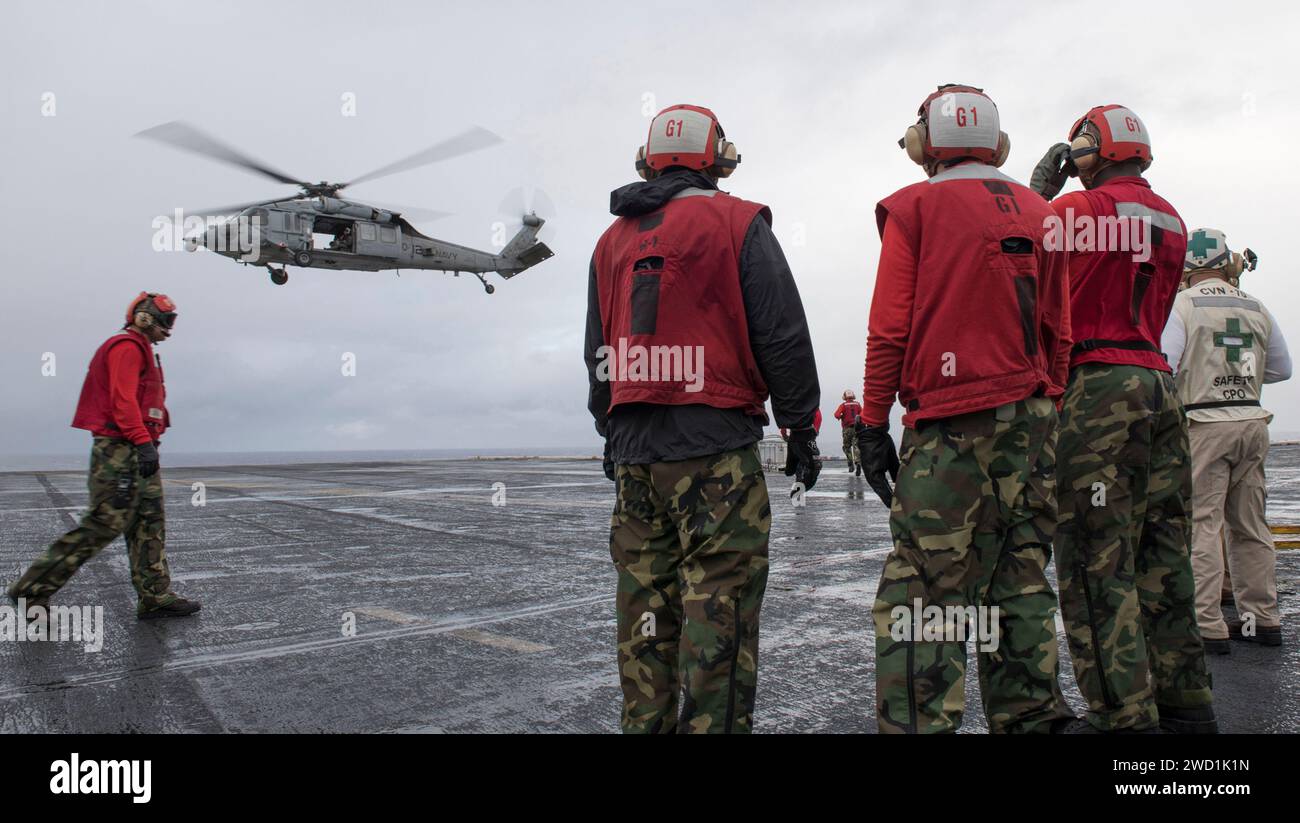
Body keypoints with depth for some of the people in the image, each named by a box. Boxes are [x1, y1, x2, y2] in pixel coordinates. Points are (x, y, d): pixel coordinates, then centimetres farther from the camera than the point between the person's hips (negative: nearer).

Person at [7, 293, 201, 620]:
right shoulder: (128, 347, -8)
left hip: (135, 453, 11)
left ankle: (156, 597, 8)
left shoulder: (139, 351, 23)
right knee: (103, 524, -9)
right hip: (121, 450, -11)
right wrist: (143, 442, -26)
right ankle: (33, 589, 0)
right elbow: (123, 400, -20)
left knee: (150, 523, 7)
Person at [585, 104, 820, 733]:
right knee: (719, 603, -4)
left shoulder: (613, 241, 16)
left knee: (645, 601, 10)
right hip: (715, 445, -5)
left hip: (633, 449, 5)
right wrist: (801, 427, 2)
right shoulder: (737, 224, 1)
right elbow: (782, 335, -4)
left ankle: (647, 722, 16)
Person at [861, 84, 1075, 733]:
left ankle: (919, 724, -8)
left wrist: (873, 424, -2)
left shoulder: (913, 209, 0)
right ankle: (1030, 715, 19)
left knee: (923, 589, -6)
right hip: (1031, 420, 6)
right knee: (1021, 579, 12)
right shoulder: (1037, 212, 15)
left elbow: (889, 330, -6)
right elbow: (1058, 332, 15)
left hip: (949, 425, -6)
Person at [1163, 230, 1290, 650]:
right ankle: (1263, 619, 19)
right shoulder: (1256, 307, 11)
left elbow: (1162, 364, -14)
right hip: (1253, 422, 6)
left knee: (1202, 525, -4)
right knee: (1250, 525, 13)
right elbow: (1282, 368, 19)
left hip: (1204, 424, -6)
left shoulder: (1183, 304, -5)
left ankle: (1209, 627, -4)